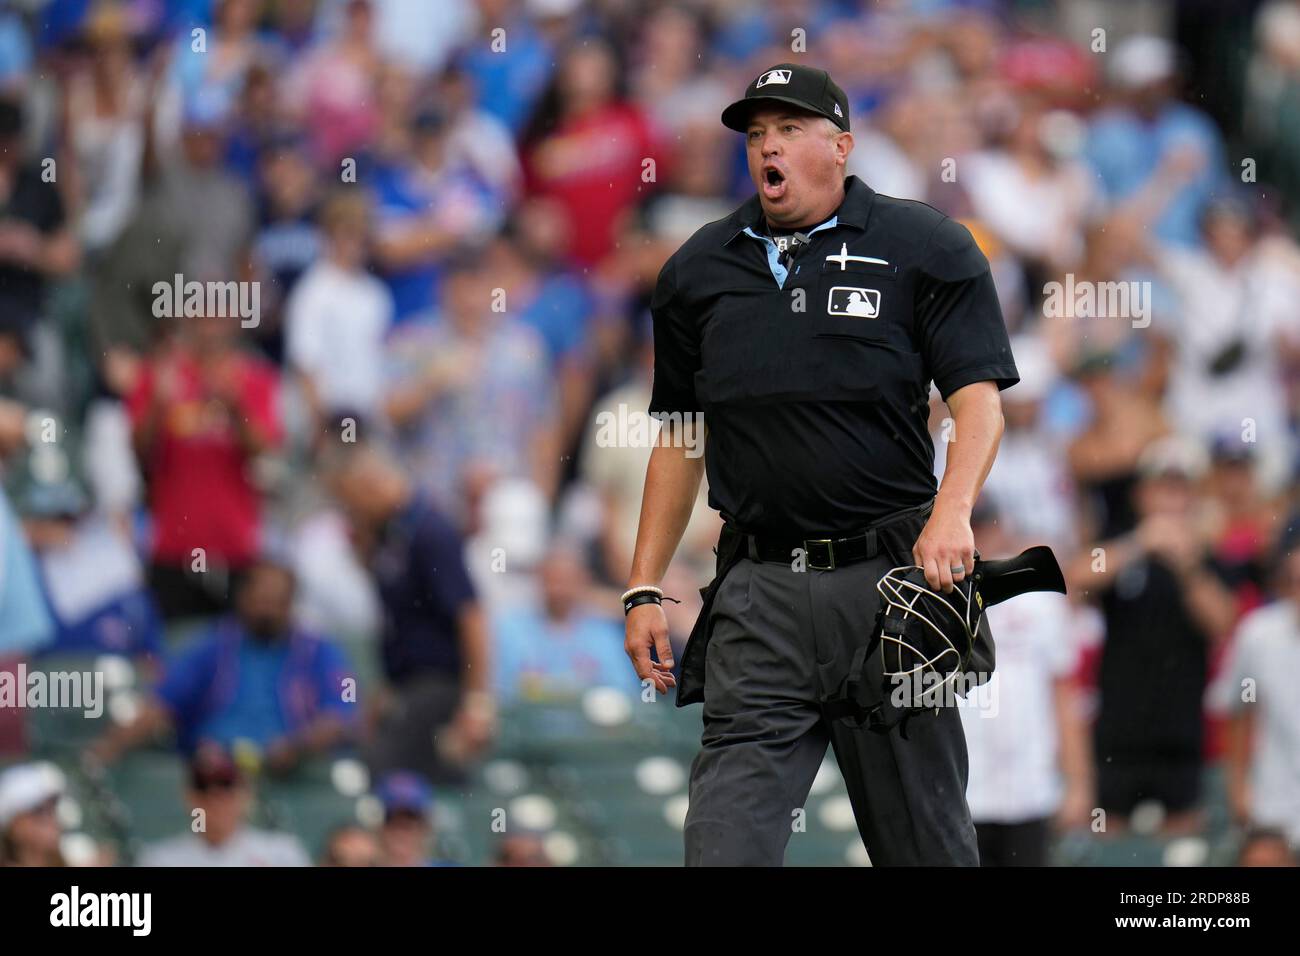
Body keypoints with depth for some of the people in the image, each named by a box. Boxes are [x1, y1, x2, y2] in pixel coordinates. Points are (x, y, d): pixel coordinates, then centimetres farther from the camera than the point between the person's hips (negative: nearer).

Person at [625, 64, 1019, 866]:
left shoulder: (927, 249, 3)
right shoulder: (700, 270, 14)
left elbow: (980, 400, -4)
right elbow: (677, 437, 19)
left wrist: (952, 512, -22)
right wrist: (645, 589, 13)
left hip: (890, 580, -2)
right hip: (759, 590, 3)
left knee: (923, 830, 5)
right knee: (727, 833, -11)